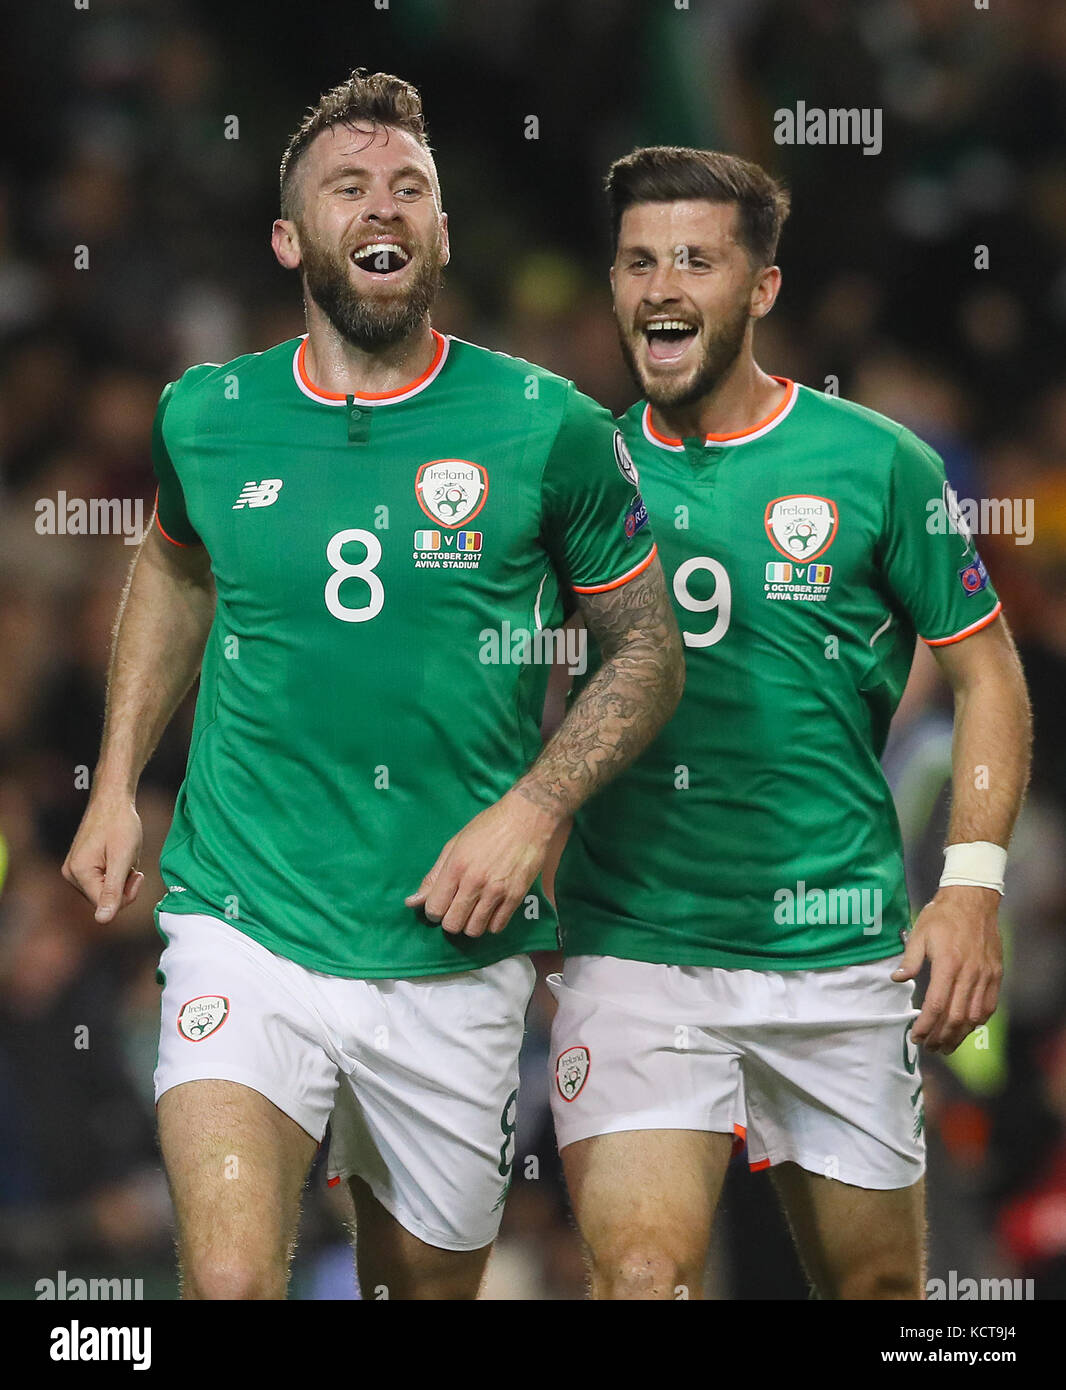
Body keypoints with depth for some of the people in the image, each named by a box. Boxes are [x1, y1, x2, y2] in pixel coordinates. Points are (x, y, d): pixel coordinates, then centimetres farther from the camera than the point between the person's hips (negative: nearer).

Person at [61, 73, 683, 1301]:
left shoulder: (545, 427, -4)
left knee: (431, 1283, 15)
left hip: (454, 960, 1)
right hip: (243, 931, 0)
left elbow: (646, 650, 5)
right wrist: (116, 786, 16)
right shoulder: (205, 418, 2)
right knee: (230, 1285, -20)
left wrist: (533, 811, -10)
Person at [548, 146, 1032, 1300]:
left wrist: (971, 886, -7)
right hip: (631, 944, 0)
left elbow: (987, 677, 4)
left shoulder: (878, 466, -1)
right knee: (642, 1273, -18)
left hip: (836, 951, 0)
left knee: (877, 1286, 10)